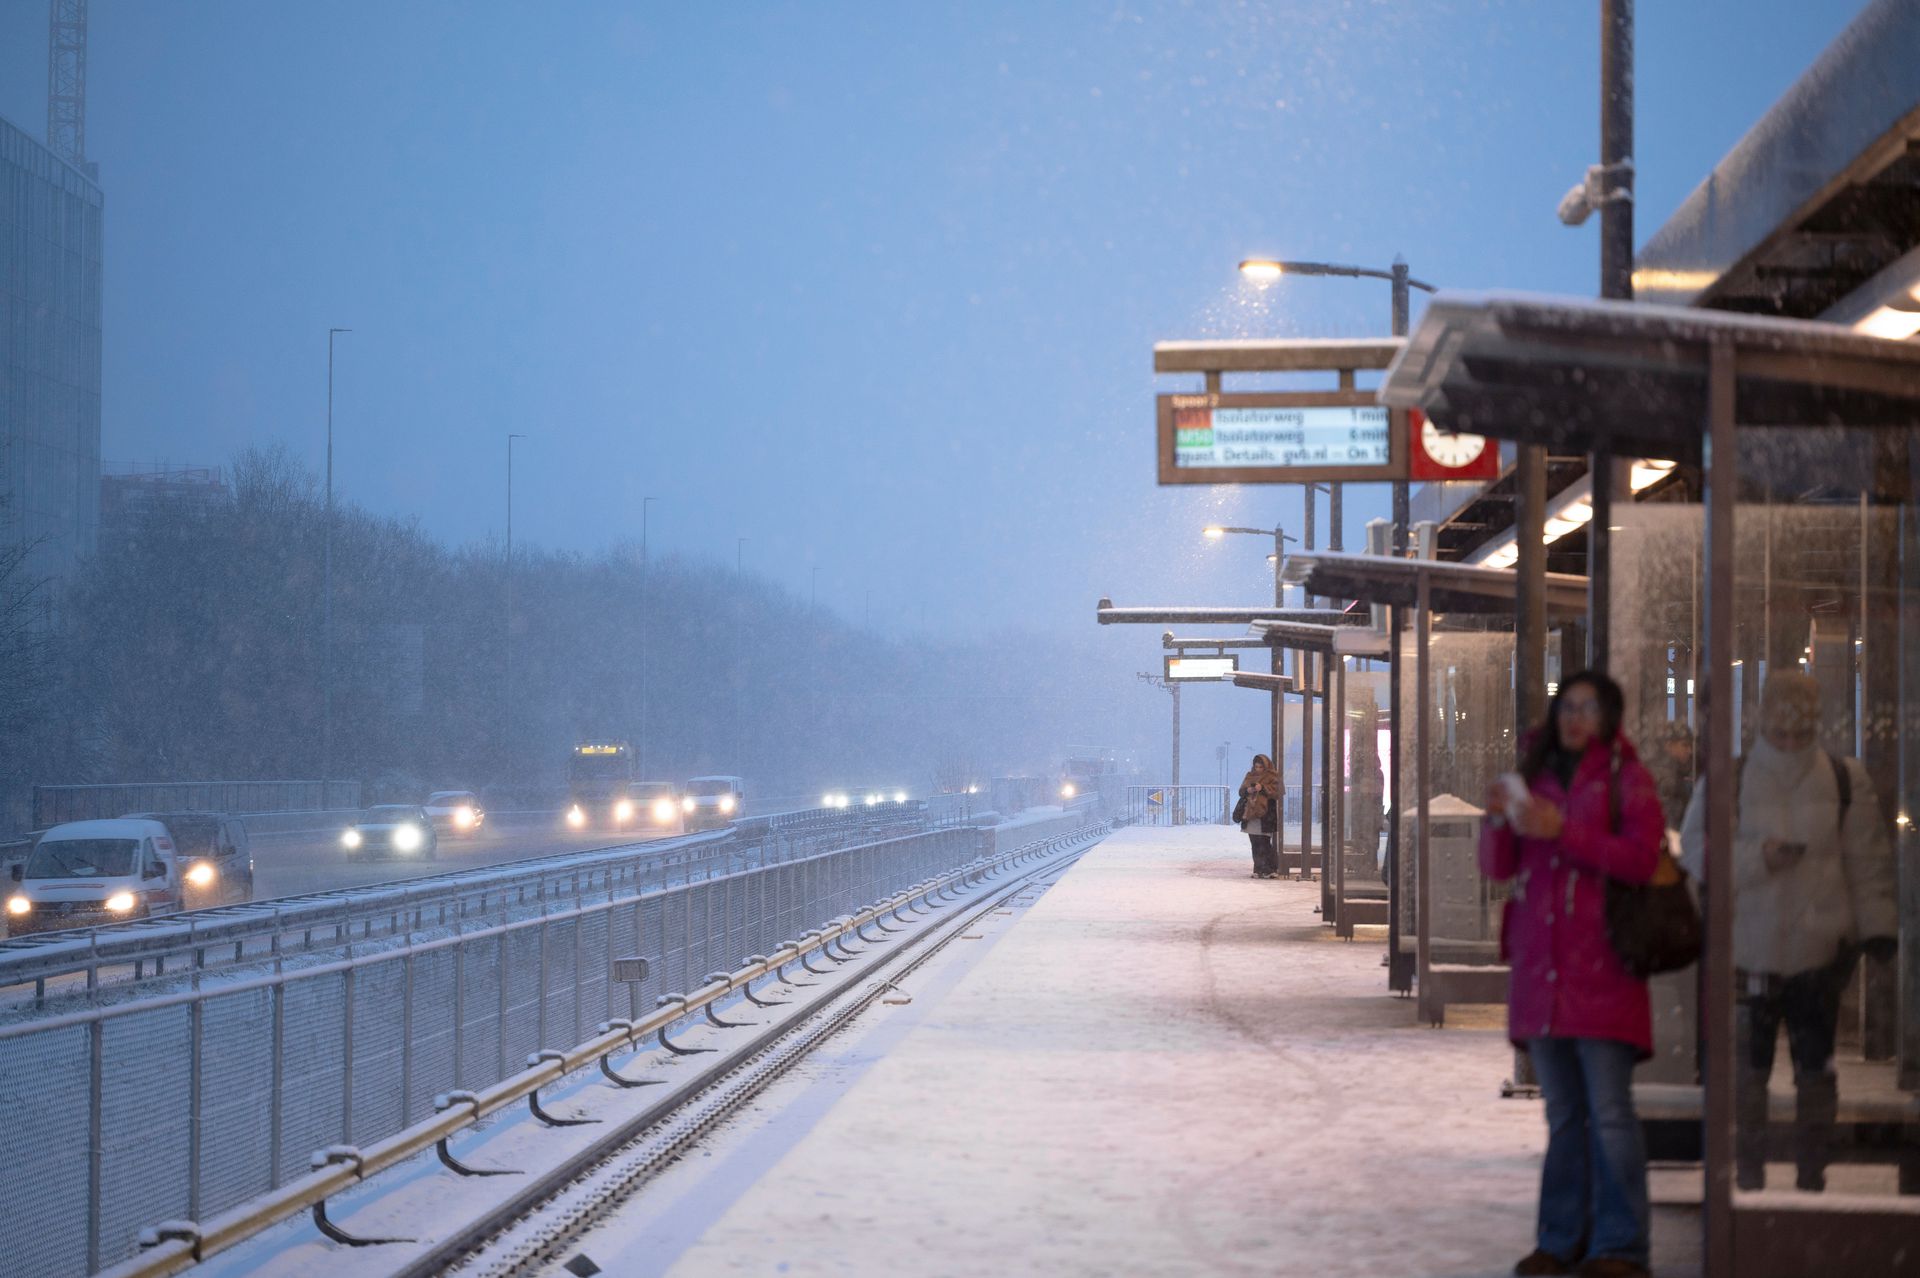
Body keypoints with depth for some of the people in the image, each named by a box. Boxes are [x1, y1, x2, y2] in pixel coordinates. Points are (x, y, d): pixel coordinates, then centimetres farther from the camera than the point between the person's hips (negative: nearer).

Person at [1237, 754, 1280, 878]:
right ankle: (1259, 870, 11)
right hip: (1250, 813, 6)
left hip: (1264, 815, -6)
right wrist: (1247, 790, -7)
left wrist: (1263, 788, -18)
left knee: (1264, 843, -12)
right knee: (1255, 844, 6)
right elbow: (1241, 791, 14)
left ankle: (1270, 869, -9)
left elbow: (1275, 792, -8)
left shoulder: (1271, 777, 1)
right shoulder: (1250, 776, 16)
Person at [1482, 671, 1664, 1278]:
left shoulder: (1627, 780, 3)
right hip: (1540, 965, 5)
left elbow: (1641, 857, -11)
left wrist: (1563, 831, -17)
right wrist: (1498, 822, -5)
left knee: (1609, 1112, -8)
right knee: (1562, 1111, 10)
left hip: (1600, 966, -5)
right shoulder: (1535, 777, 17)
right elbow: (1498, 867, 15)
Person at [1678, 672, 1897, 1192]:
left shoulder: (1844, 780, 3)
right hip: (1751, 949, -1)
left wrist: (1876, 927, -2)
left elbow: (1869, 858, 5)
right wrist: (1757, 857, -16)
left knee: (1816, 1067, 5)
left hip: (1820, 949, 1)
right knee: (1749, 1066, 4)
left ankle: (1812, 1176, 15)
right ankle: (1749, 1176, 14)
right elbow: (1695, 851, -2)